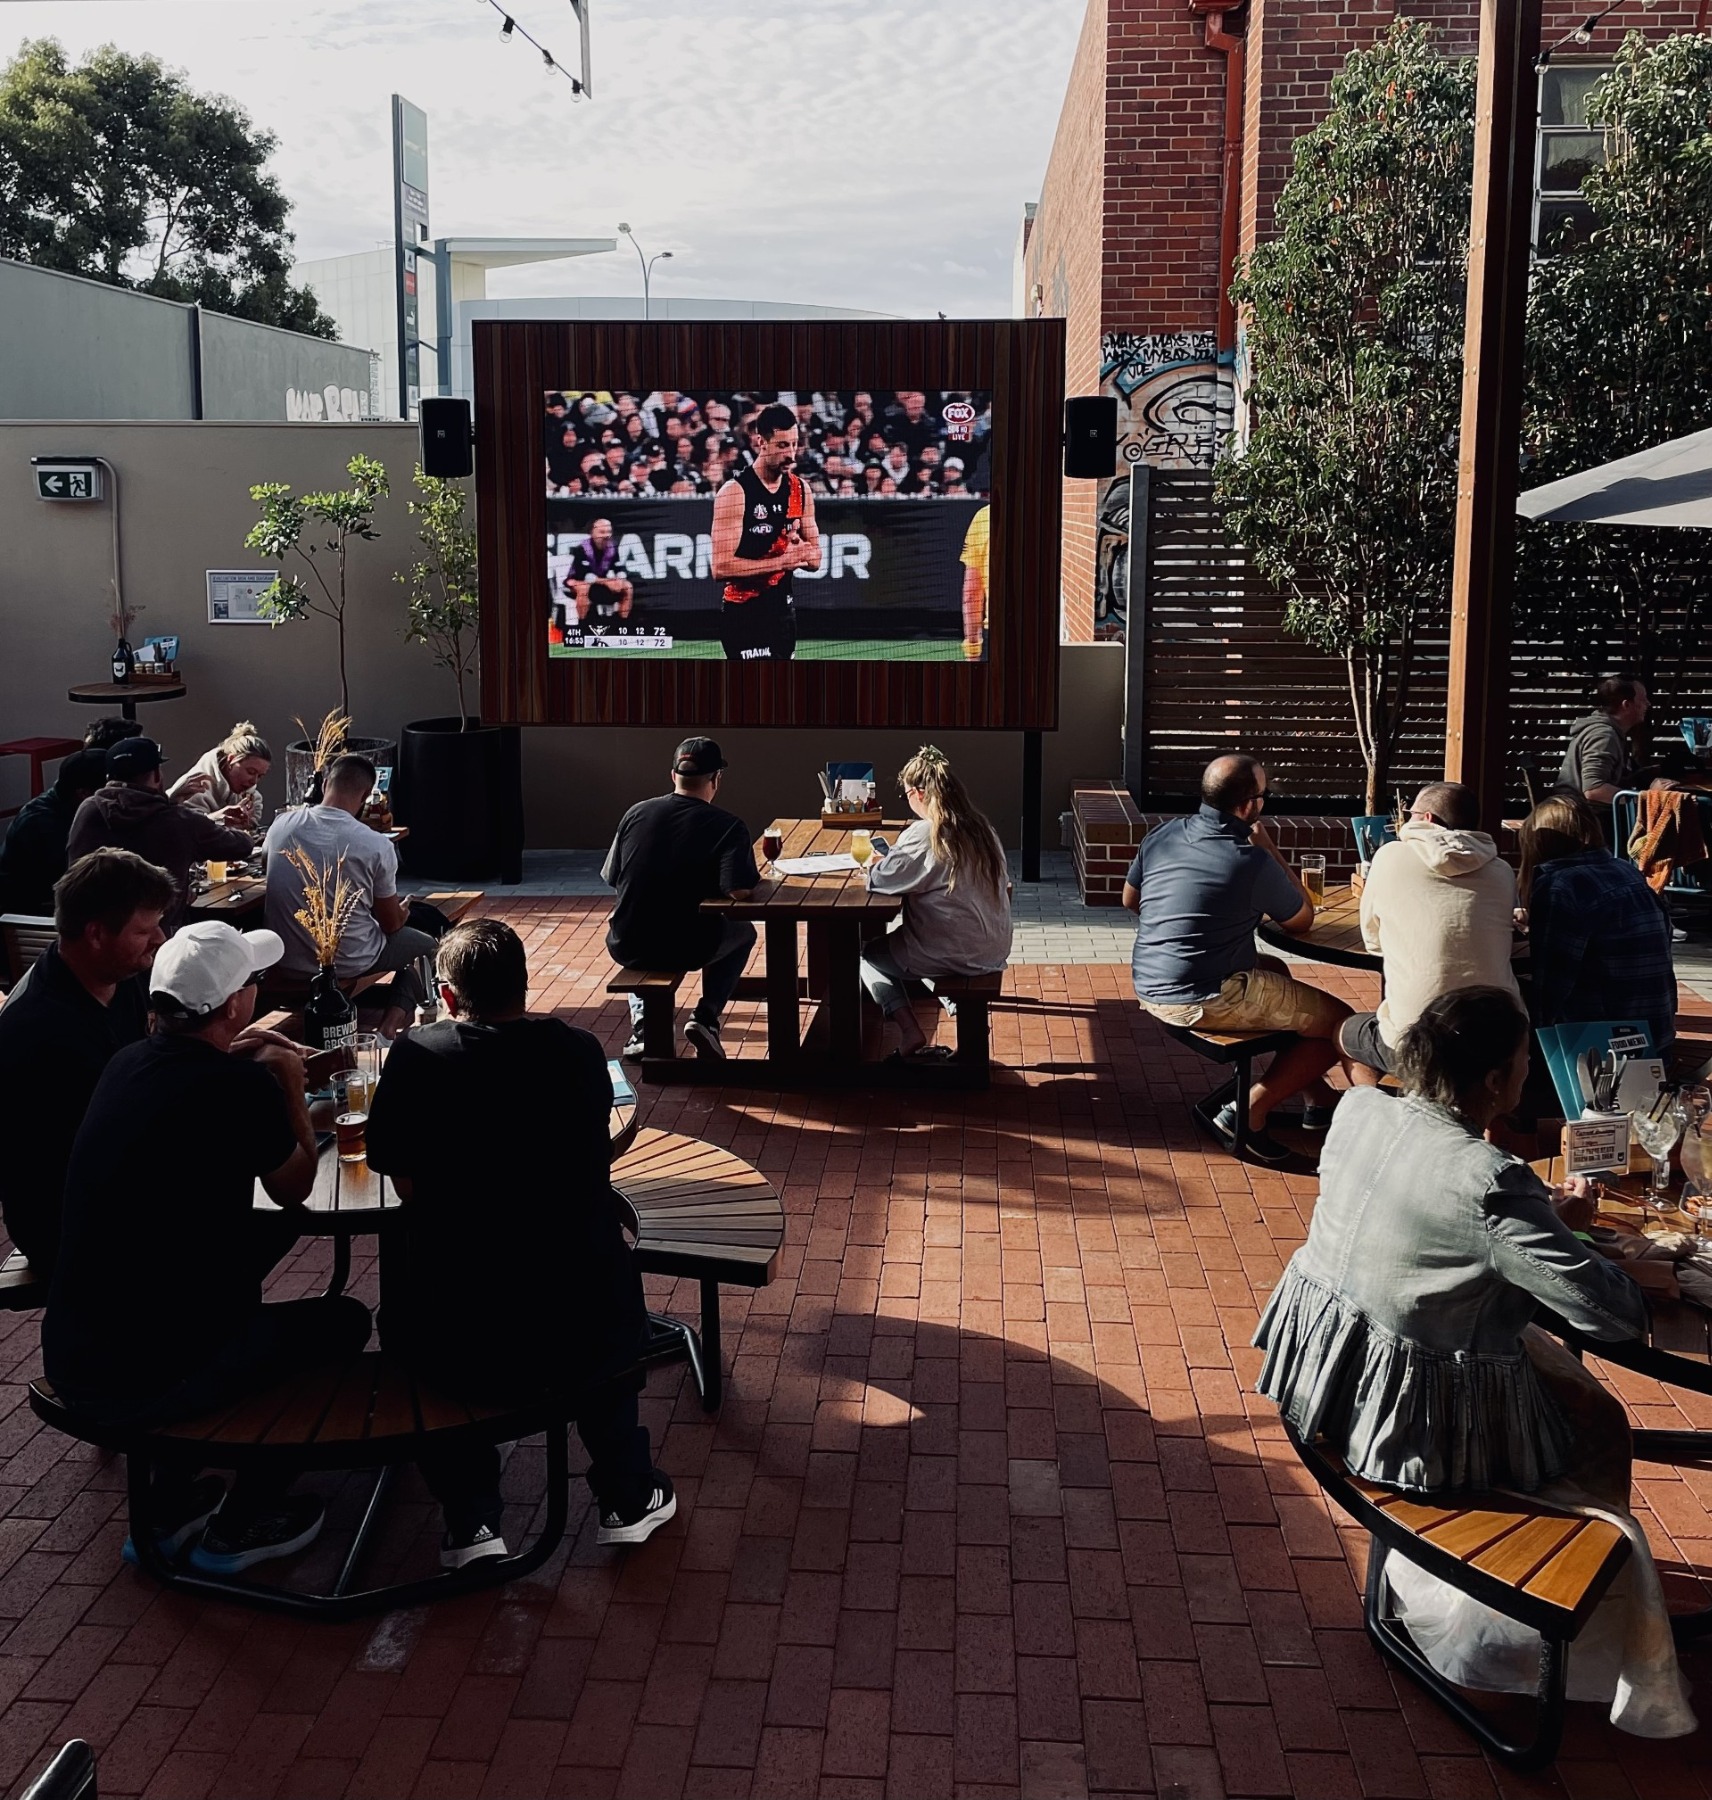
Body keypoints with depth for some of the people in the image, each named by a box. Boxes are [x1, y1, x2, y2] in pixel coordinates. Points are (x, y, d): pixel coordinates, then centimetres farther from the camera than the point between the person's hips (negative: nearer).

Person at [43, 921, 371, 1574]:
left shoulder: (127, 1065, 1)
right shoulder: (241, 1089, -19)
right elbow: (296, 1190, 1)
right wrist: (291, 1088, 10)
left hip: (66, 1359, 7)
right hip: (141, 1385, -7)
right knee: (342, 1320, 12)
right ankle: (241, 1524, 21)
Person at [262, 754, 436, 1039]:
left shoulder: (282, 824, -8)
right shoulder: (376, 845, -19)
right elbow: (391, 924, -6)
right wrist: (402, 913, 18)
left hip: (285, 957, 5)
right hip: (346, 962, -5)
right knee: (426, 946, 23)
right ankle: (395, 1017, 3)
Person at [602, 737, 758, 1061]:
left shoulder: (636, 812, 0)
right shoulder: (727, 826, -10)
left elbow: (612, 879, 8)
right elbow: (739, 890, -21)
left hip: (626, 948, 3)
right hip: (685, 951, -3)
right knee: (742, 931, 29)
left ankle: (641, 1019, 19)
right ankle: (706, 1017, 11)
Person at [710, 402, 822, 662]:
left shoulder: (800, 490, 7)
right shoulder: (735, 492, -13)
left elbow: (815, 558, 13)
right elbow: (721, 567, -20)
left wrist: (799, 550, -11)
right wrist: (780, 562, -25)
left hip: (784, 609, 7)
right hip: (745, 614, -7)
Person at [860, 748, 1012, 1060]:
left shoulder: (923, 835, -18)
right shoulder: (981, 828, 4)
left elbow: (880, 879, -20)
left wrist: (876, 865, 7)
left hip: (954, 957, -8)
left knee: (866, 954, 15)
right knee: (901, 926, 30)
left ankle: (910, 1033, 2)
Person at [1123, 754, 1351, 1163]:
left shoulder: (1161, 835, 2)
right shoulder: (1252, 862, -18)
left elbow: (1130, 898, 19)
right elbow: (1303, 922, 0)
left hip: (1150, 989, 8)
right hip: (1205, 1001, -8)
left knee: (1273, 971, 31)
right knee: (1340, 1024, 0)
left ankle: (1317, 1097, 34)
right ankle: (1249, 1112, -1)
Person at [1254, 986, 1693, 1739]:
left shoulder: (1359, 1108, -7)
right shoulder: (1495, 1186, -28)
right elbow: (1614, 1315, -22)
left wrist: (1541, 1215, 5)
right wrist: (1566, 1229, -3)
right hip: (1416, 1420, -7)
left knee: (1553, 1360, 25)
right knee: (1599, 1423, 15)